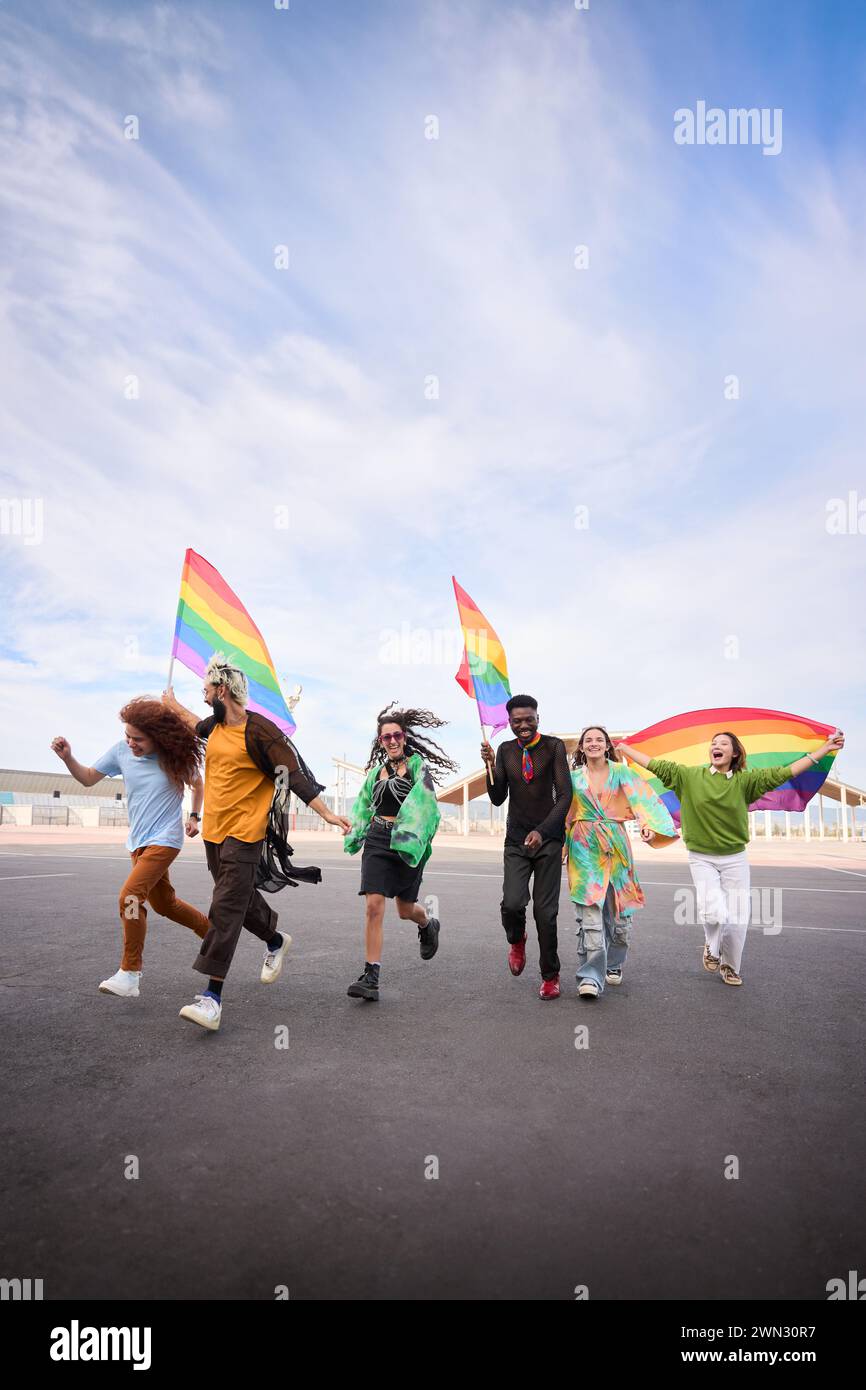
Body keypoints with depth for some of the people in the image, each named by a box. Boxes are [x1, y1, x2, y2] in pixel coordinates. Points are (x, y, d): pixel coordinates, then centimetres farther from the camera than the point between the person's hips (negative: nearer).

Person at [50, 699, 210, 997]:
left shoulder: (175, 756, -11)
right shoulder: (122, 750, -4)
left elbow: (197, 783, 7)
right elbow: (88, 778, 5)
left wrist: (194, 815, -2)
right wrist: (67, 757, -11)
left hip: (165, 839, -6)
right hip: (138, 840, 6)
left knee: (130, 896, -21)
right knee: (164, 903, 16)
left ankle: (130, 974, -10)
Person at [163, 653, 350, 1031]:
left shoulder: (259, 731, -15)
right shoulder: (217, 725, 9)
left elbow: (295, 775, -17)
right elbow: (198, 725, 36)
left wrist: (326, 814, -22)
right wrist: (172, 704, 51)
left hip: (244, 833, -8)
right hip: (213, 830, 8)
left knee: (226, 910, -12)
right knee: (240, 900, 18)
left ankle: (212, 998, -12)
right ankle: (276, 941, 43)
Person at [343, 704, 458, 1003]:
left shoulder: (416, 763, -2)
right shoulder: (377, 770, 12)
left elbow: (424, 794, -19)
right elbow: (363, 806, 25)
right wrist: (354, 833, 17)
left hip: (407, 843, -3)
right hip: (377, 841, 3)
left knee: (405, 910, 10)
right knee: (374, 906, -11)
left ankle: (429, 925, 46)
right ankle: (371, 976, -5)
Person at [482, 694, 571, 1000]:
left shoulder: (554, 746, -7)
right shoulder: (506, 750, 5)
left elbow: (565, 795, -11)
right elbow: (498, 799, 5)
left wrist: (542, 830, -21)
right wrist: (490, 766, -10)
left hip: (548, 839, -2)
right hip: (516, 839, 2)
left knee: (545, 911, 0)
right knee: (512, 903, -13)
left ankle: (550, 976, 21)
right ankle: (517, 940, 22)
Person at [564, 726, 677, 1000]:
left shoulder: (620, 772, 5)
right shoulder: (573, 777, 9)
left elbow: (642, 798, -8)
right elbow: (564, 813, 15)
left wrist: (648, 824, -26)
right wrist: (561, 846, 12)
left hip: (615, 845, 1)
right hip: (584, 847, 0)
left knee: (619, 908, 6)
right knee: (590, 909, -11)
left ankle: (613, 964, 29)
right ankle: (591, 976, -10)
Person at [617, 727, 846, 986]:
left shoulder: (744, 780, -1)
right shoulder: (689, 776, -2)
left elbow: (785, 772, -4)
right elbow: (655, 765, 0)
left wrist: (825, 749, -7)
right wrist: (622, 748, 0)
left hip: (735, 858, 2)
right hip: (701, 858, -1)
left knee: (738, 919, 2)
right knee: (714, 913, -16)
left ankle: (730, 967, 28)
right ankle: (711, 947, 19)